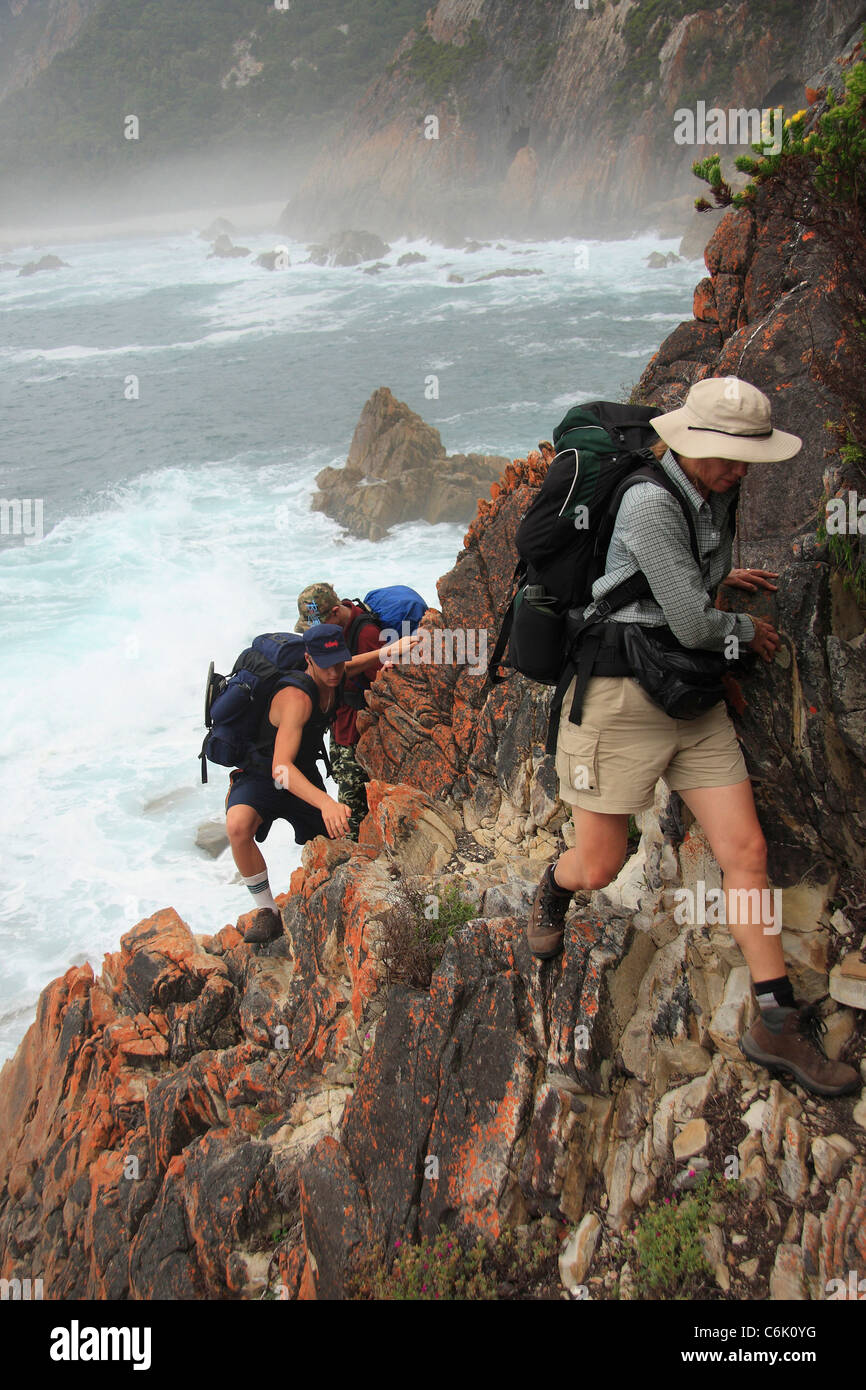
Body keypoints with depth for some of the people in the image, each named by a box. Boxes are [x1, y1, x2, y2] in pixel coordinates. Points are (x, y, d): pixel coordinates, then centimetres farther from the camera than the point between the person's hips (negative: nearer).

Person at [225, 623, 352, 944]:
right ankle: (267, 912, -23)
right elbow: (280, 767, -42)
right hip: (260, 777, -7)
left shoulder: (333, 683, -7)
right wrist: (325, 803, -57)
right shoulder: (296, 698, -32)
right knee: (238, 825, -39)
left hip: (305, 778, 7)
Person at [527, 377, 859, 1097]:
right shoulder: (650, 504, -20)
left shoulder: (716, 501, 8)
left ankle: (778, 1023, 7)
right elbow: (691, 625, -18)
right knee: (600, 868, 4)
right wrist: (747, 629, -1)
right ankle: (553, 891, 43)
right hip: (620, 697, -7)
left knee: (747, 852, -1)